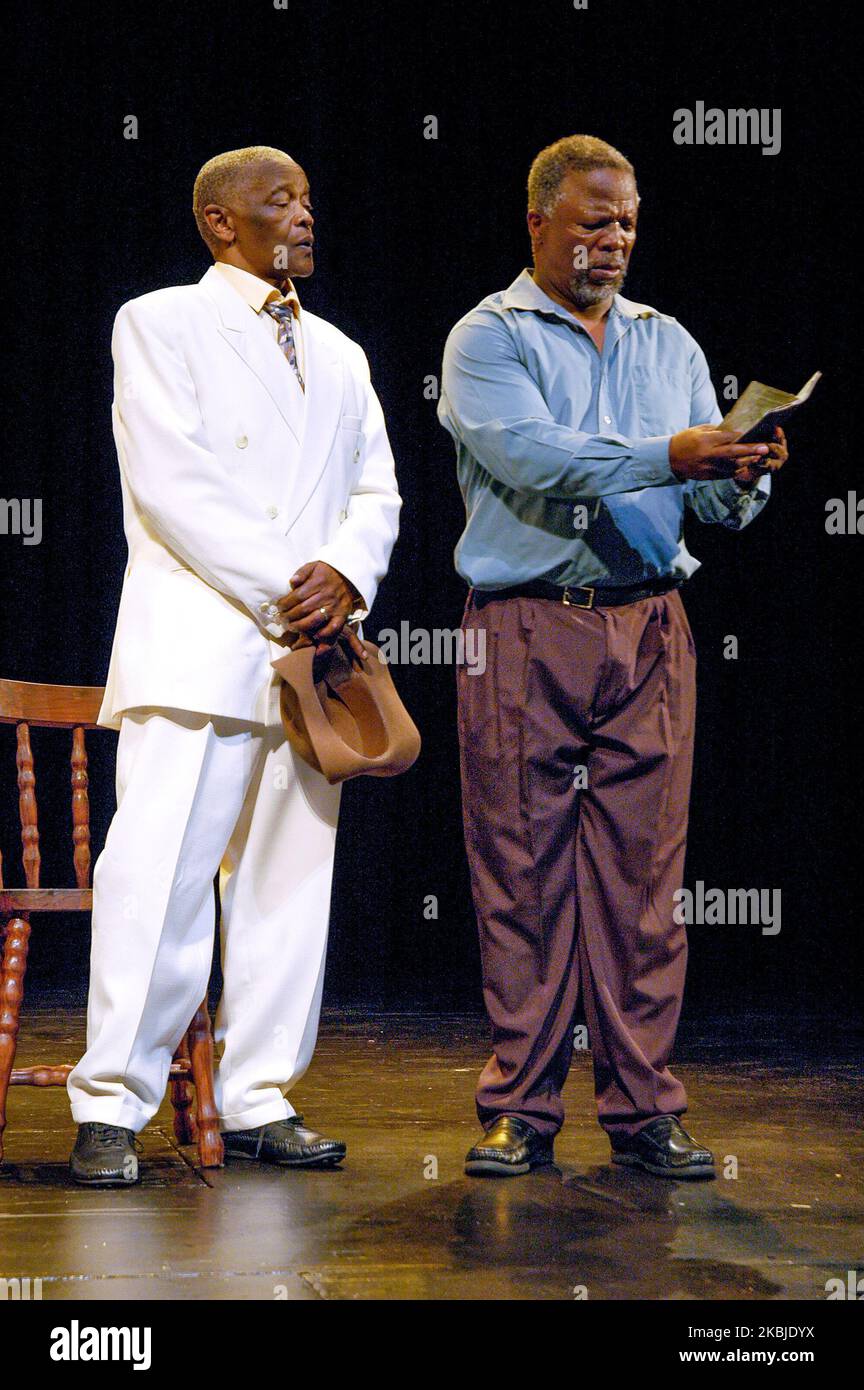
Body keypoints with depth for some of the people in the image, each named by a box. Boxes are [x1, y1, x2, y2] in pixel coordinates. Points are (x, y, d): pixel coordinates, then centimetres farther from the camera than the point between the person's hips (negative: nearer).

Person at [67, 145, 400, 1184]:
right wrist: (281, 591, -13)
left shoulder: (339, 356, 23)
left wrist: (343, 574, -7)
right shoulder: (159, 323, 5)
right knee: (159, 872, -11)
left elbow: (376, 495, 15)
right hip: (198, 644, -6)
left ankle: (260, 1101, 10)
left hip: (311, 650, 6)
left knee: (290, 881, 4)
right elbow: (172, 483, -7)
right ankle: (111, 1105, -6)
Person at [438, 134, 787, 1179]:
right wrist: (666, 456, -25)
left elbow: (709, 498, 9)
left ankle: (643, 1110, 6)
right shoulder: (488, 339, 3)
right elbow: (531, 456, -15)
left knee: (642, 869, 1)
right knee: (522, 867, -1)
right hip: (526, 630, -3)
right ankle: (521, 1109, 6)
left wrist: (744, 476, -13)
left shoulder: (668, 345, 17)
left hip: (648, 630, 3)